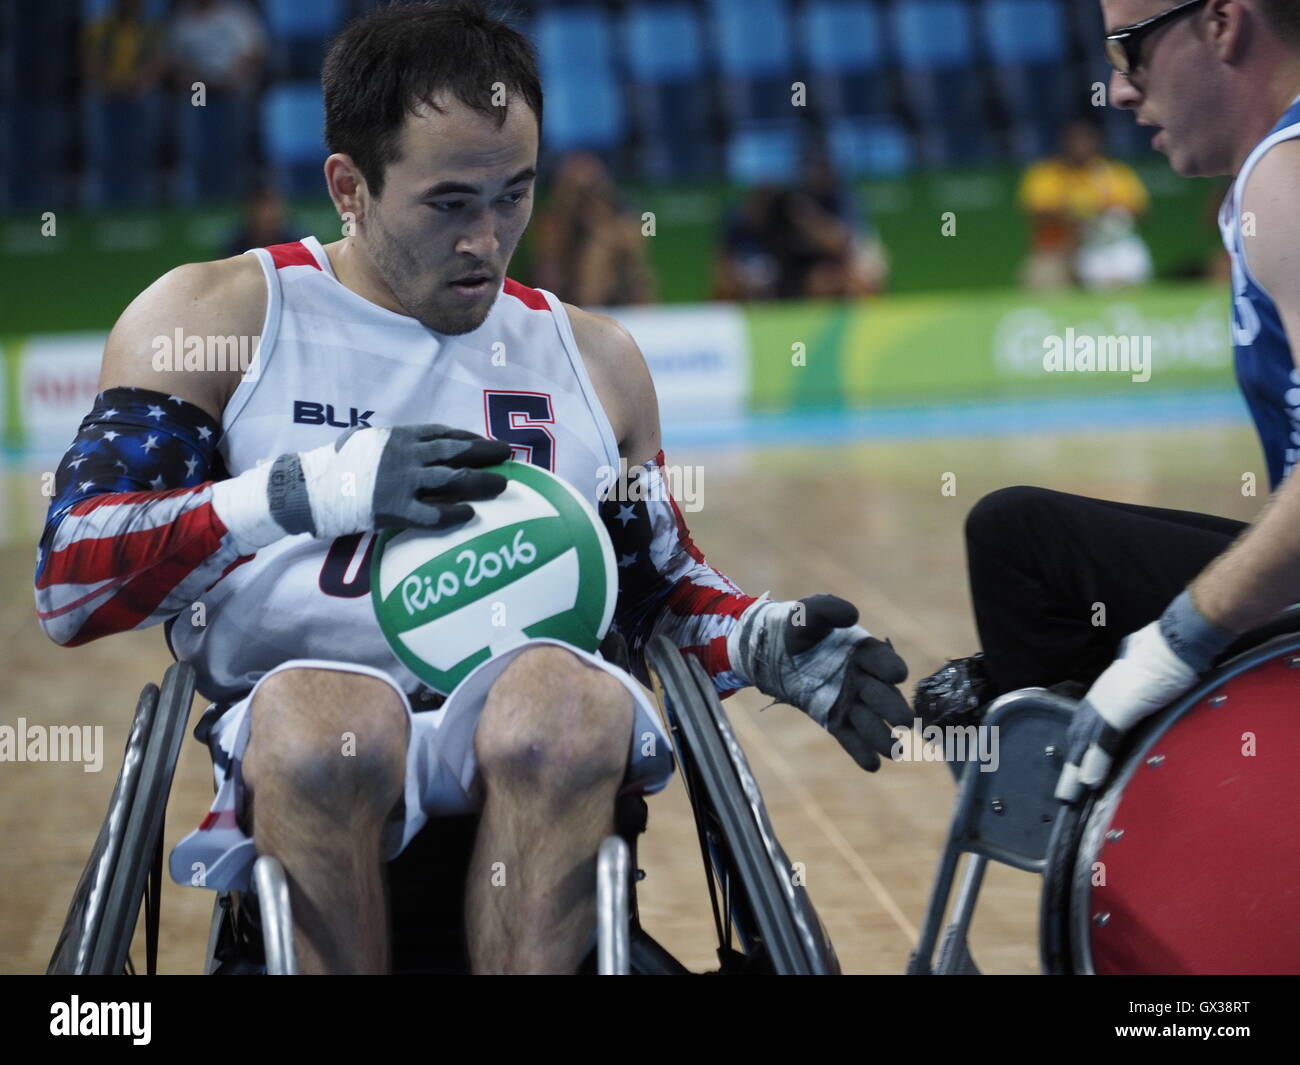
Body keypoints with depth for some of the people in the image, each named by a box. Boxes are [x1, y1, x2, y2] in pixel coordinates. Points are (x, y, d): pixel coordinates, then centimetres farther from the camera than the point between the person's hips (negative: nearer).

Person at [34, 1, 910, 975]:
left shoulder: (591, 358, 21)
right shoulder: (215, 316, 9)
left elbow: (659, 591, 29)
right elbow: (72, 581, -1)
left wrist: (772, 644, 5)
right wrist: (309, 489, -16)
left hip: (537, 743, 2)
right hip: (294, 748, -2)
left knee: (562, 692, -35)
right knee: (327, 711, -39)